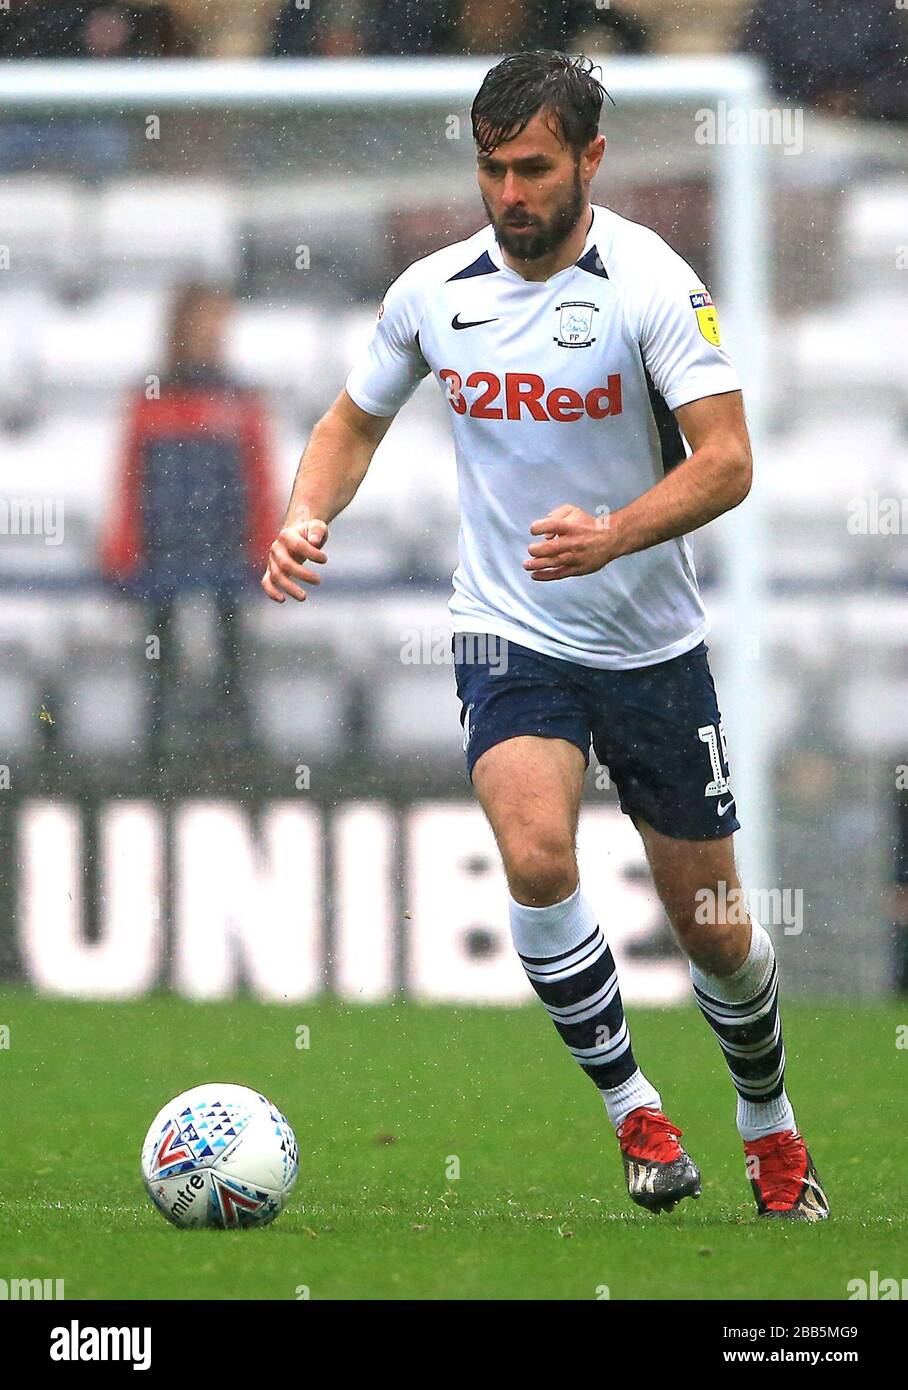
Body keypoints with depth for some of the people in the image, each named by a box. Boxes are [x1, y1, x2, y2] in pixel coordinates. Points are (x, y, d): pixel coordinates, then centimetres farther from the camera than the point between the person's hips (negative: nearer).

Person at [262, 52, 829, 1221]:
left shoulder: (651, 283, -14)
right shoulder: (433, 292, -2)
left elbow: (726, 460, -21)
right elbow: (355, 423, 14)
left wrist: (613, 535, -37)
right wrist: (306, 520, -6)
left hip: (652, 643, -1)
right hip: (508, 634, 1)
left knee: (712, 927, 8)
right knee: (537, 859, -27)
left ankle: (770, 1131, 35)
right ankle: (632, 1111, -10)